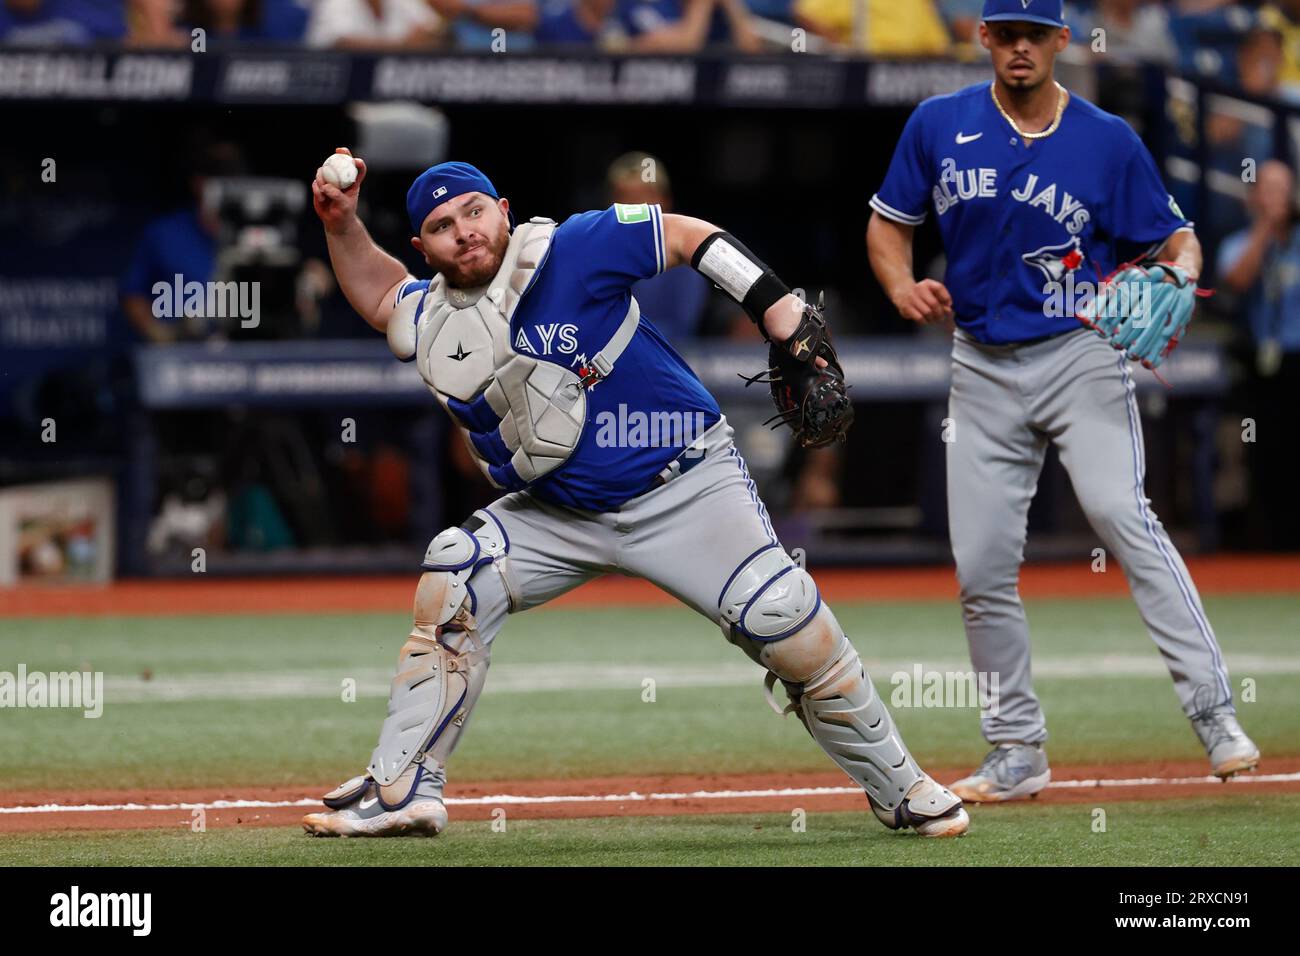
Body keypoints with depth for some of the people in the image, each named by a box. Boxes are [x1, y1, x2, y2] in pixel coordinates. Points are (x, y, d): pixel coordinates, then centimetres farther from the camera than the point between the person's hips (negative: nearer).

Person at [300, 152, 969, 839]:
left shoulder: (571, 251, -18)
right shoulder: (432, 324, -1)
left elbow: (686, 236, -12)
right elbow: (380, 296, 22)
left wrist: (779, 309, -19)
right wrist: (342, 225, 4)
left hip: (685, 491, -5)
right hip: (559, 516, 5)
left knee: (798, 638, -15)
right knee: (449, 588, -12)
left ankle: (899, 790, 3)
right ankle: (402, 791, -6)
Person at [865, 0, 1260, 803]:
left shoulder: (1108, 140, -2)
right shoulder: (939, 126, 3)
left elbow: (1175, 236, 3)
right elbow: (889, 223, 11)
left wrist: (1181, 270, -20)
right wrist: (903, 286, -9)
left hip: (1081, 354, -3)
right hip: (983, 368, 3)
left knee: (1119, 512, -22)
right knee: (982, 565, 0)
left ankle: (1214, 711, -21)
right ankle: (1019, 754, 13)